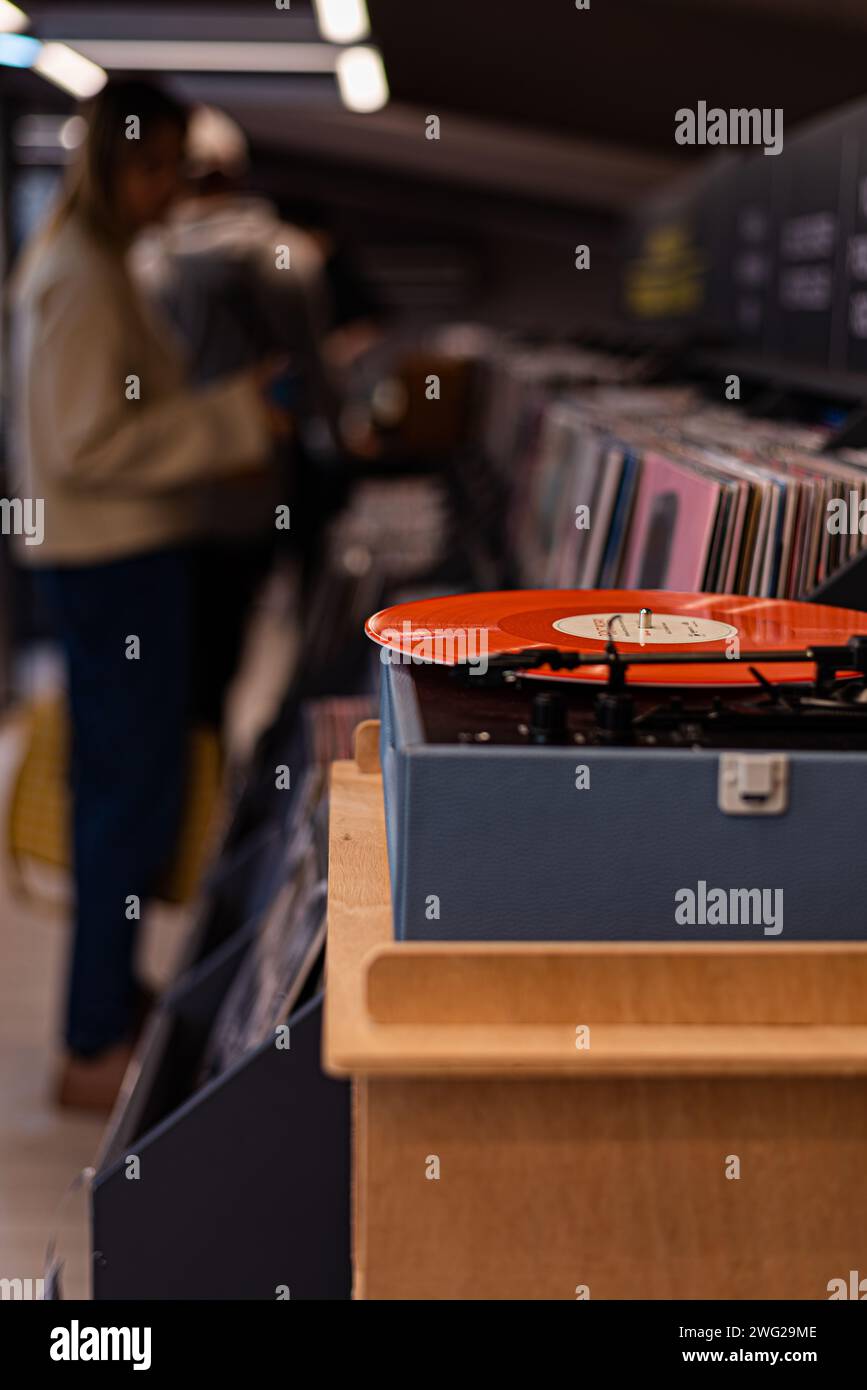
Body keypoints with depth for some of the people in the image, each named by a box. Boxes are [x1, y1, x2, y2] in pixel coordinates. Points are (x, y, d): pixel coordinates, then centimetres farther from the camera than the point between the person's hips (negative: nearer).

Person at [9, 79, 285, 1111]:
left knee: (117, 789, 18)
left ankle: (111, 996, 32)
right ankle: (96, 1051, 4)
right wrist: (232, 426, -17)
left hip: (117, 559, 10)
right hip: (114, 562, -10)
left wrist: (223, 412, 13)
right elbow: (86, 447, -23)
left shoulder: (84, 262, 15)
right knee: (134, 798, -5)